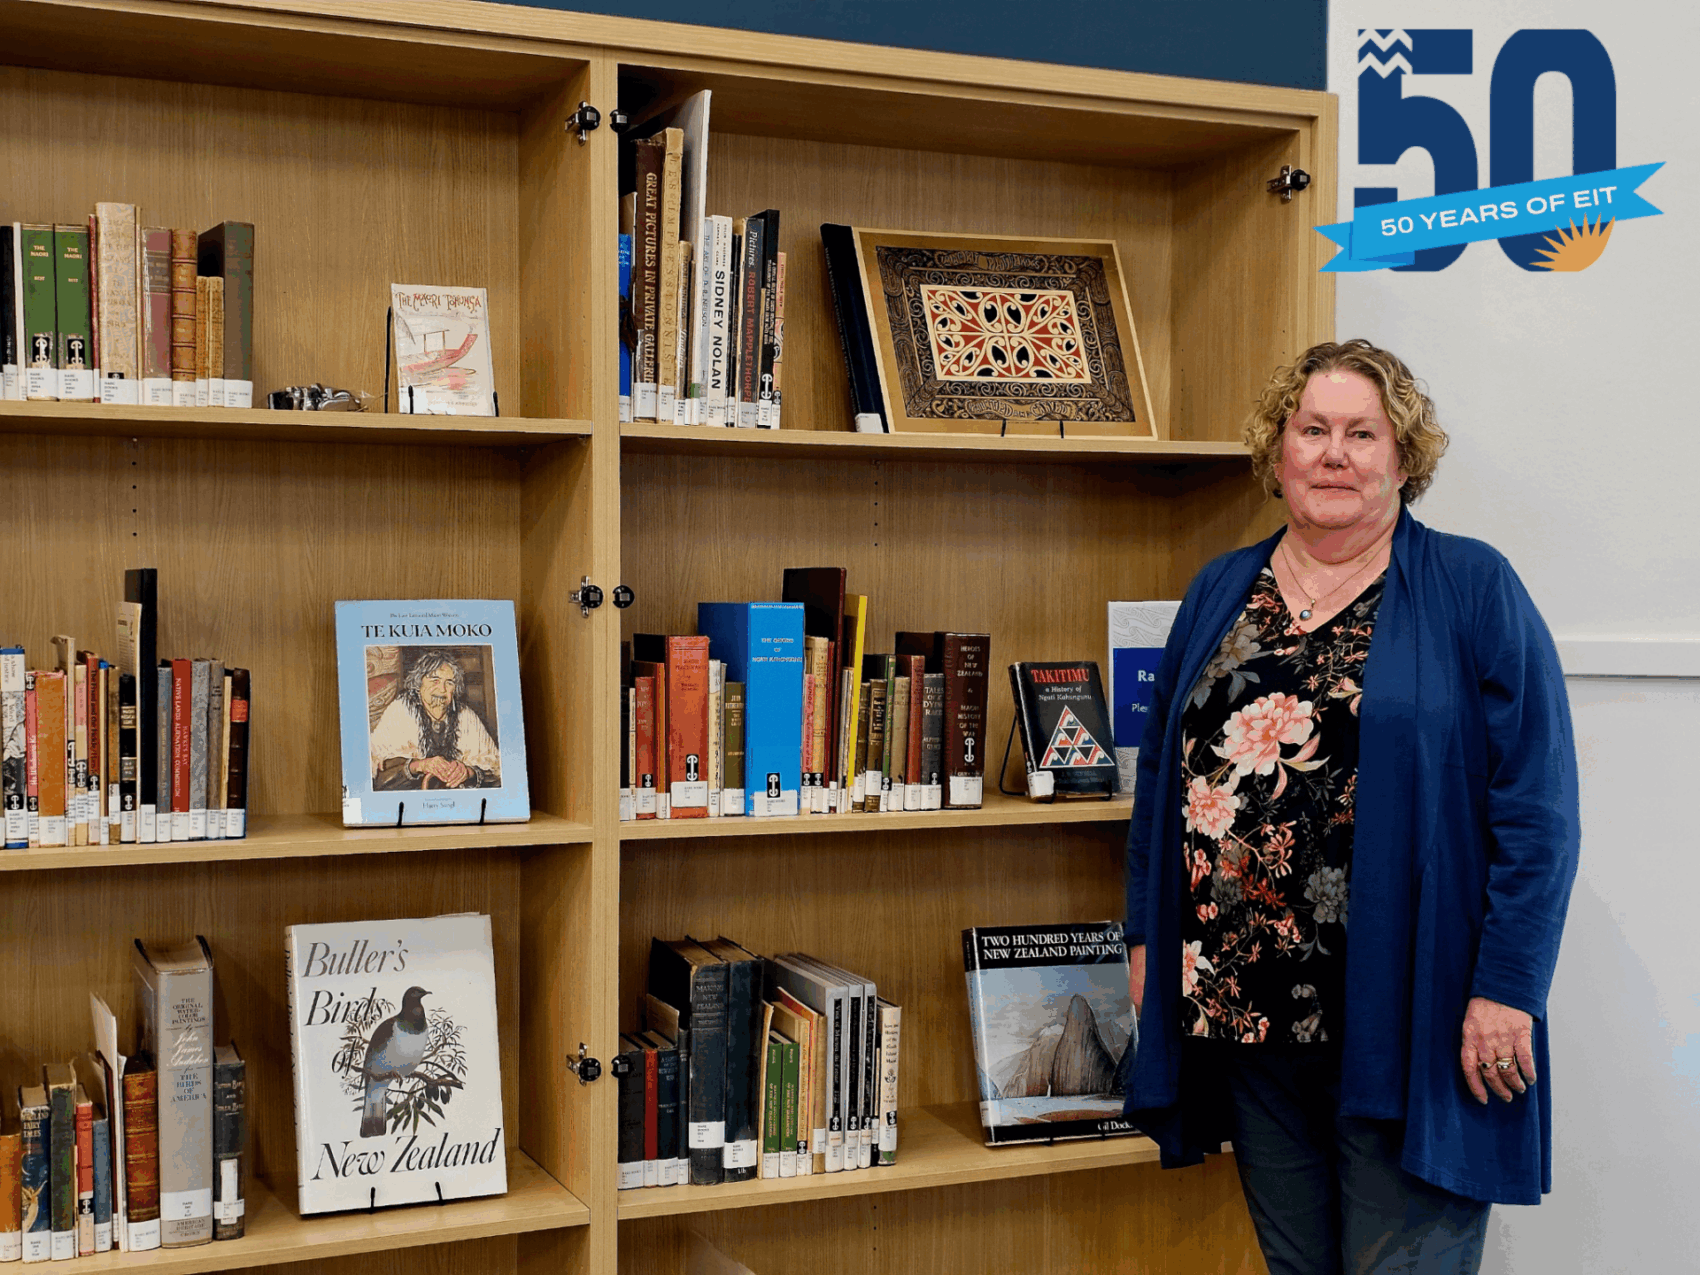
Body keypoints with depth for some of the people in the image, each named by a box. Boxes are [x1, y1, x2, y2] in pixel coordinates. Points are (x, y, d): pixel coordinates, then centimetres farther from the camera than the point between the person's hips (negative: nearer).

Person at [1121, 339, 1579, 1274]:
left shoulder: (1473, 590, -4)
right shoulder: (1220, 592, 11)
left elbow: (1536, 806, -8)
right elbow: (1162, 776, 16)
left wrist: (1507, 988, -13)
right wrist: (1145, 936, 11)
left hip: (1402, 1022, -4)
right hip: (1242, 1008, 5)